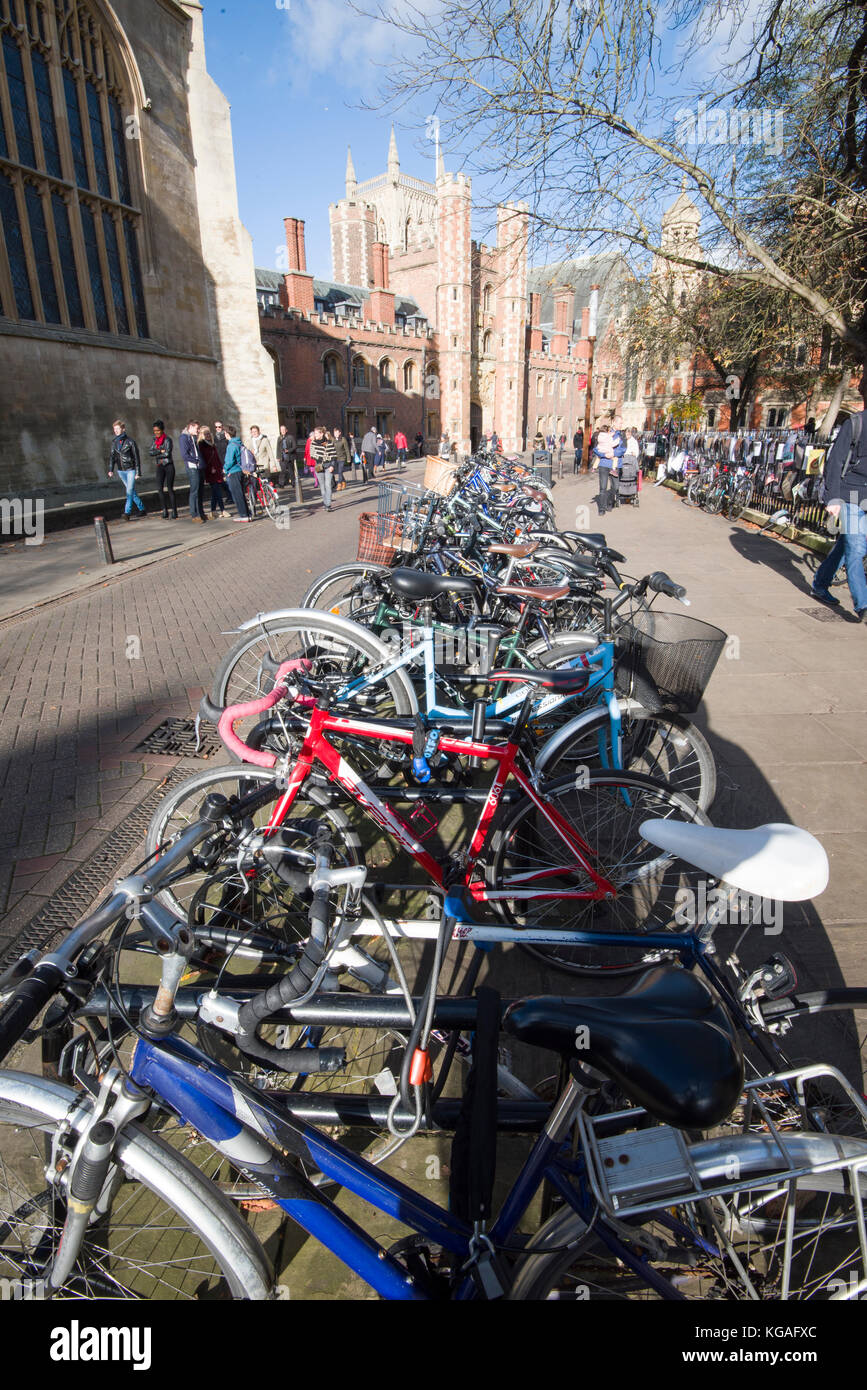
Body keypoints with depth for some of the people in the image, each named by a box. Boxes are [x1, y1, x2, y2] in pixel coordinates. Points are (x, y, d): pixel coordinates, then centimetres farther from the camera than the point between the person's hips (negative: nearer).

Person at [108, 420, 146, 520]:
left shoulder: (130, 442, -8)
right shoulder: (115, 443, 7)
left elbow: (136, 458, -7)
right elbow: (112, 456, 10)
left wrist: (138, 472, -11)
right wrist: (110, 470, 0)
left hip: (131, 470, -6)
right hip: (121, 471, 6)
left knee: (130, 491, -15)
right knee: (131, 491, 12)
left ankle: (127, 513, -18)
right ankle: (142, 509, 22)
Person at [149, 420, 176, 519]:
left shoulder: (167, 440, -6)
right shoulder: (155, 440, 11)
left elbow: (168, 453, -17)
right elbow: (151, 452, 1)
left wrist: (156, 455, -6)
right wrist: (160, 451, -13)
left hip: (169, 466, -5)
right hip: (159, 467, 5)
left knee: (170, 488, -5)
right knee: (160, 488, -6)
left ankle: (174, 512, 0)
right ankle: (165, 511, -2)